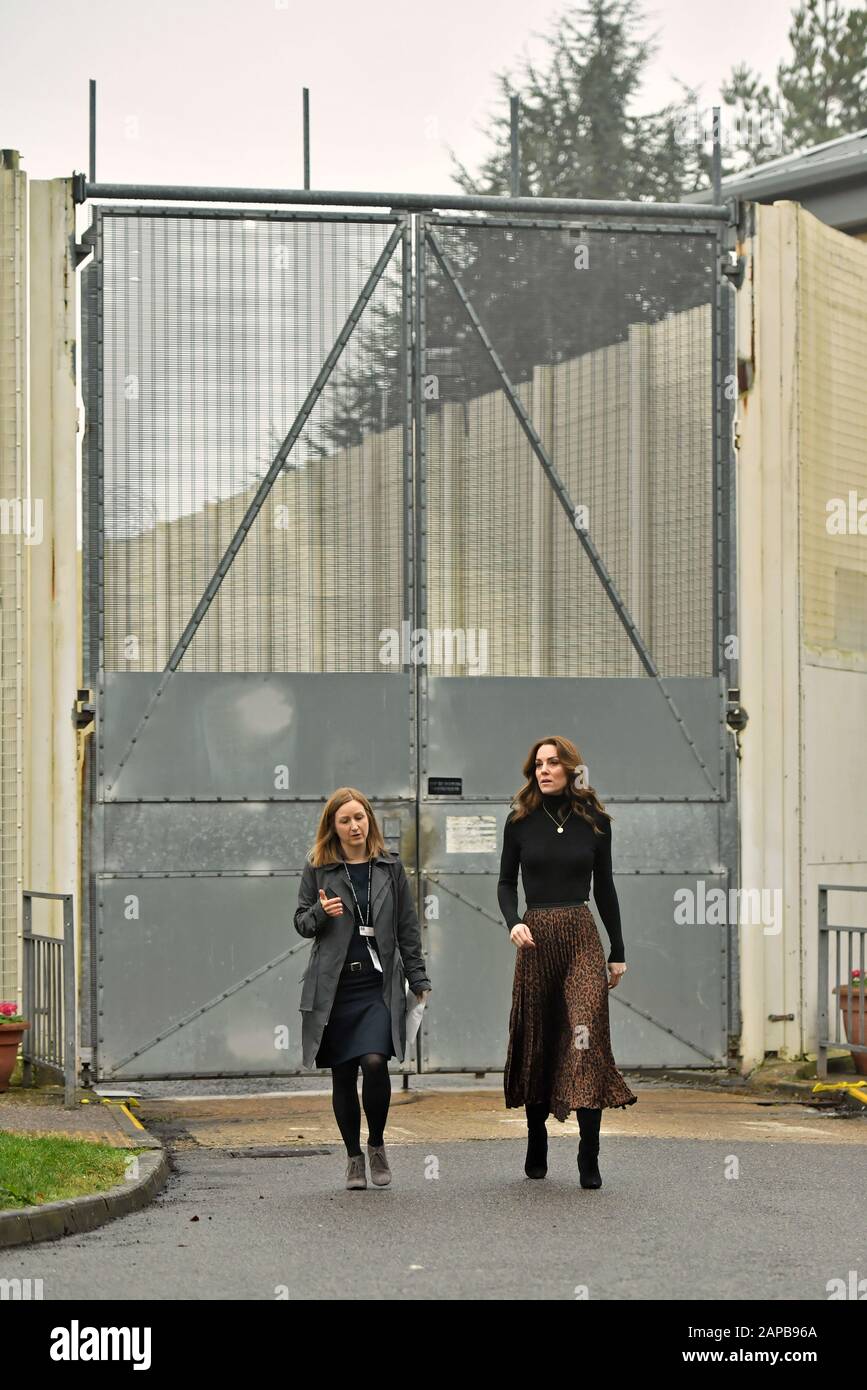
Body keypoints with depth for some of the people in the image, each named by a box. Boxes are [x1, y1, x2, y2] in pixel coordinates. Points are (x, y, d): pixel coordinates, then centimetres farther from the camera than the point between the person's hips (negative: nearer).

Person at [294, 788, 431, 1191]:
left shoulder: (390, 867, 7)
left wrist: (420, 981, 7)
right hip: (334, 987, 1)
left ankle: (377, 1145, 3)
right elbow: (301, 923, 9)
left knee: (374, 1062, -18)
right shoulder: (317, 869, 4)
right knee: (343, 1075, 3)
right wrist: (320, 913, -13)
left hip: (379, 985, 0)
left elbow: (408, 929, 10)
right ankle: (354, 1157, 17)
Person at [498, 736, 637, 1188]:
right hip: (536, 938, 1)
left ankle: (589, 1158, -15)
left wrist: (618, 952, 12)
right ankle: (536, 1144, 21)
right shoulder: (520, 821, 5)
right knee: (535, 1038, 6)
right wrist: (513, 922, -10)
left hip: (583, 936, -1)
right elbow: (506, 883, 10)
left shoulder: (594, 820, 6)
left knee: (587, 1035, -14)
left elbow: (604, 888, 12)